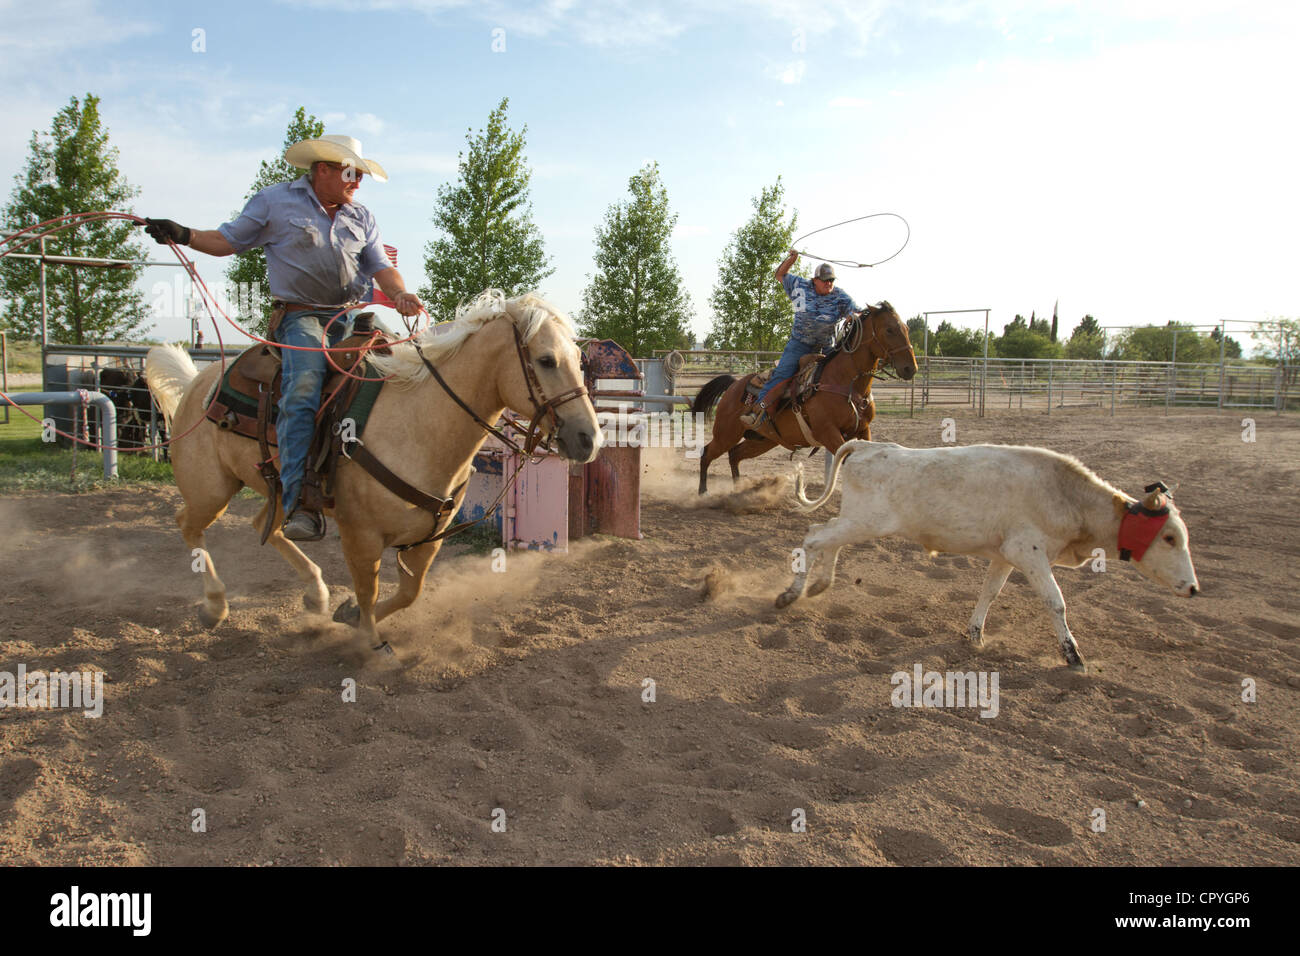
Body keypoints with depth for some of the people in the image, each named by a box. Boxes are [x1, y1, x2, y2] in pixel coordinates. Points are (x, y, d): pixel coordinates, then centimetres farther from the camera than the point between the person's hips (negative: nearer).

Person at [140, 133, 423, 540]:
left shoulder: (362, 218, 20)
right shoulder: (276, 201, 9)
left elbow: (380, 266, 11)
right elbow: (230, 240, 10)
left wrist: (399, 295, -11)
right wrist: (184, 235, -7)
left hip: (348, 319, 5)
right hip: (299, 316, -5)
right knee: (304, 387, -29)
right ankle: (300, 503, -38)